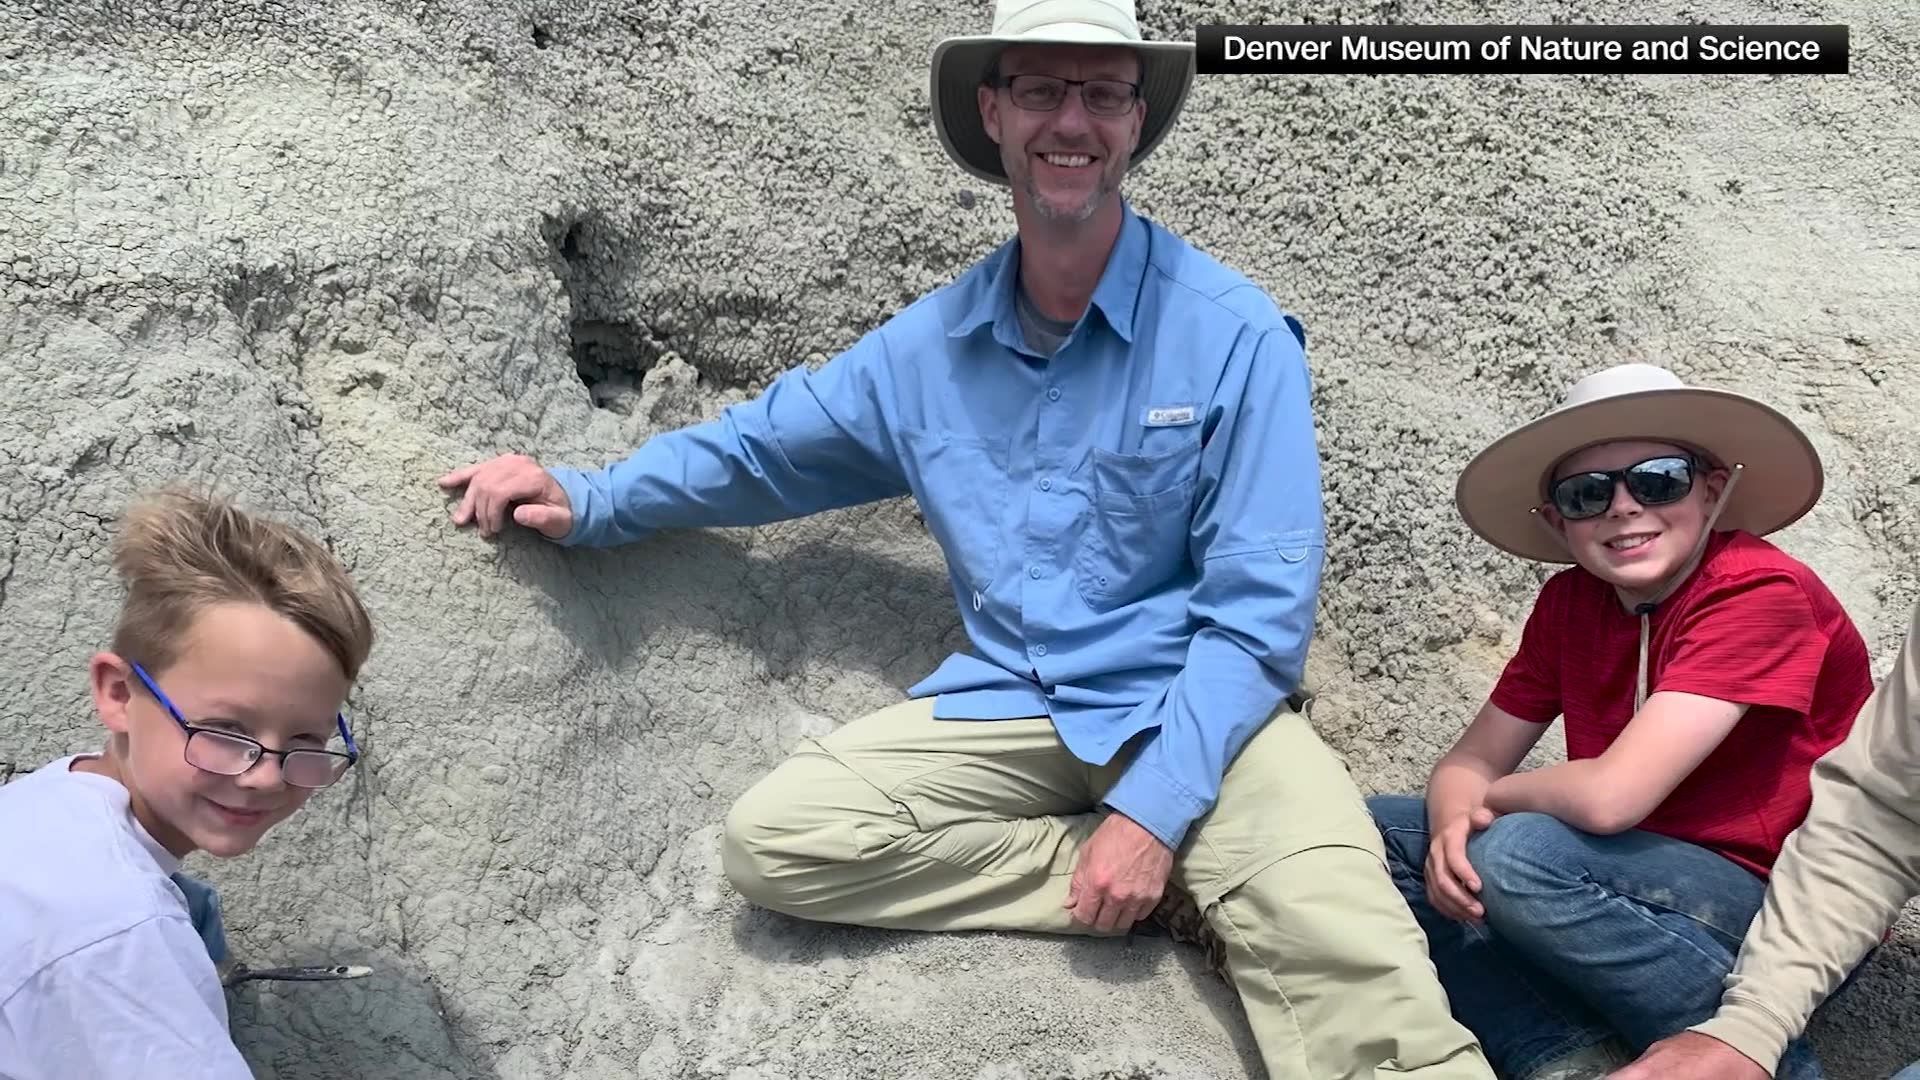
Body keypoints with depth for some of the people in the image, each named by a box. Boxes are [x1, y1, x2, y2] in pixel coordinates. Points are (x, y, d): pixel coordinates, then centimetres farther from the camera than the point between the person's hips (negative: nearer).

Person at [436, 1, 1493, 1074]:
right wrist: (587, 498, 8)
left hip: (1195, 712, -6)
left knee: (1339, 944, -35)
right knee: (774, 837, -18)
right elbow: (765, 445, 19)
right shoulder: (931, 342, 6)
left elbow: (1259, 608, -11)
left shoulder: (1235, 334, -8)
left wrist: (1154, 808, -19)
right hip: (1014, 707, 7)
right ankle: (1178, 882, -11)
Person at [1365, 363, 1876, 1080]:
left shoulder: (1761, 593, -20)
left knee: (1515, 853, -31)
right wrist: (1453, 823, -19)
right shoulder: (1570, 600, 2)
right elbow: (1470, 762, 5)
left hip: (1787, 914, -7)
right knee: (1380, 832, -5)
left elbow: (1610, 796, -29)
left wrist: (1492, 800, -9)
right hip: (1645, 882, 7)